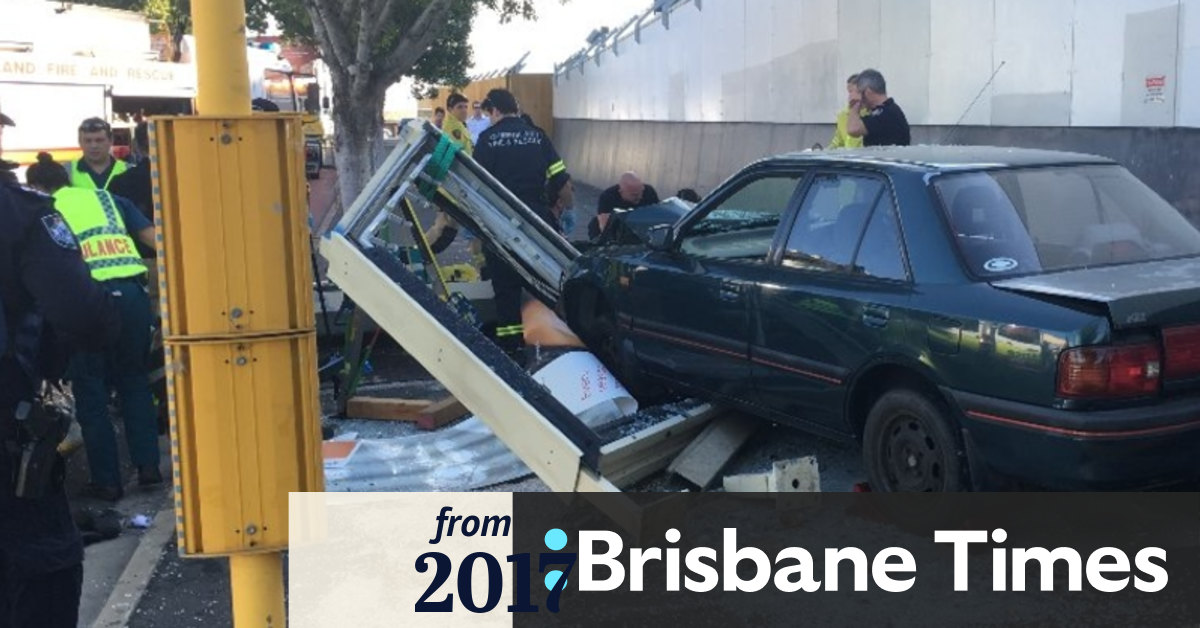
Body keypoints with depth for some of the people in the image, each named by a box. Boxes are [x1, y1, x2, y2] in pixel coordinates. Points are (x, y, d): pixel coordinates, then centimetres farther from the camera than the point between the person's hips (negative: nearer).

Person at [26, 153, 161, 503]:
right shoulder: (108, 199, 21)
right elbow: (154, 238, 13)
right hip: (132, 293, 3)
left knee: (91, 393, 10)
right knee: (134, 382, 20)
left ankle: (107, 481, 14)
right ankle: (148, 465, 17)